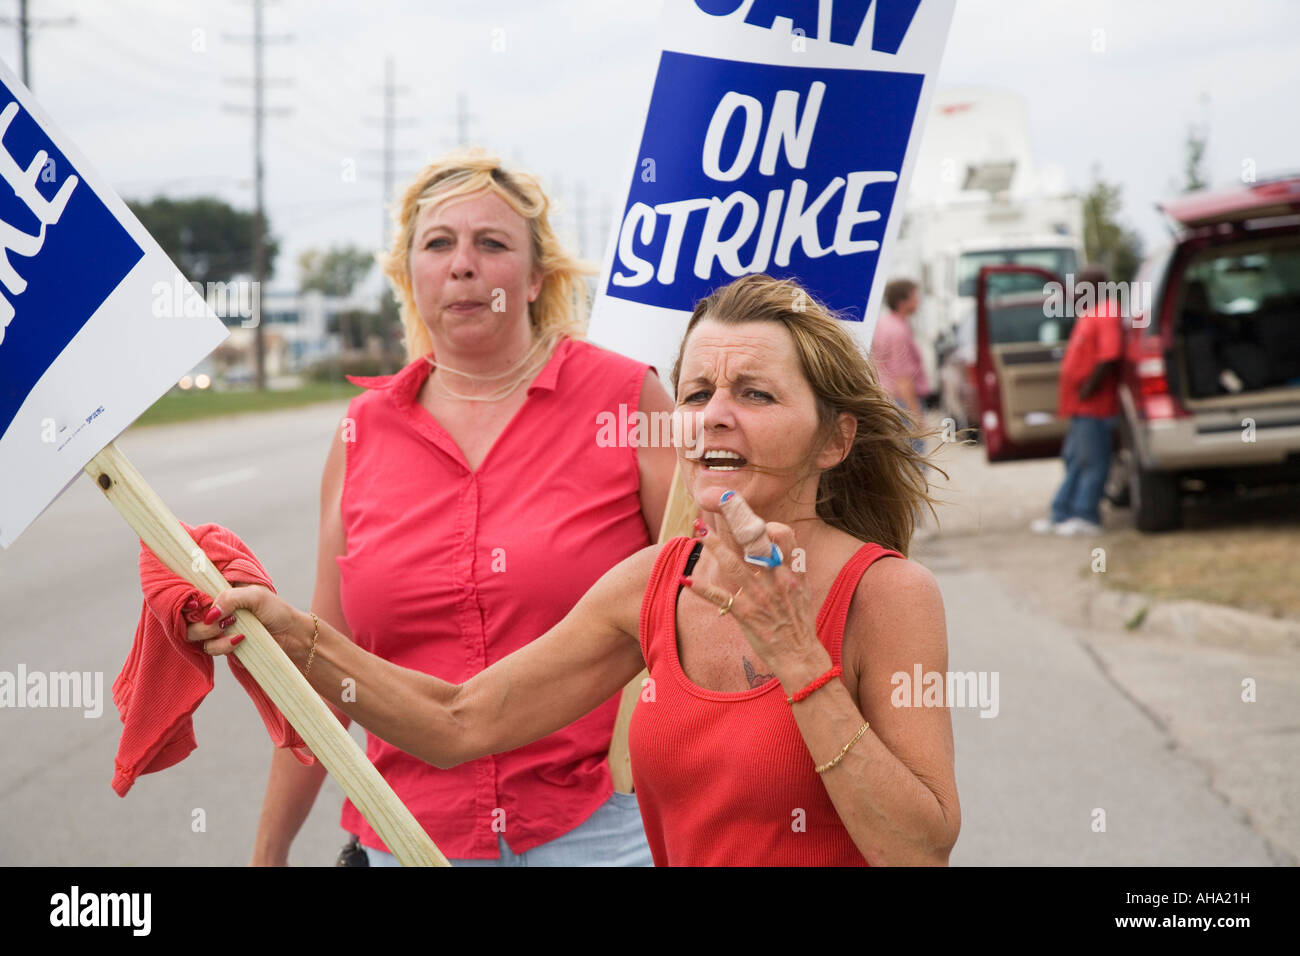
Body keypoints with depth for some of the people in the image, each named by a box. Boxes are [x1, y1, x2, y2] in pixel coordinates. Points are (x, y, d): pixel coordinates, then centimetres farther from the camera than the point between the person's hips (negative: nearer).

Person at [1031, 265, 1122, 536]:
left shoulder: (1106, 315, -13)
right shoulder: (1088, 316, 19)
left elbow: (1109, 357, -24)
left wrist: (1088, 389, -21)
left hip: (1093, 405, -11)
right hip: (1080, 405, 11)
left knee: (1091, 461, -5)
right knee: (1074, 460, 13)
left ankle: (1086, 517, -2)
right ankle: (1061, 515, 17)